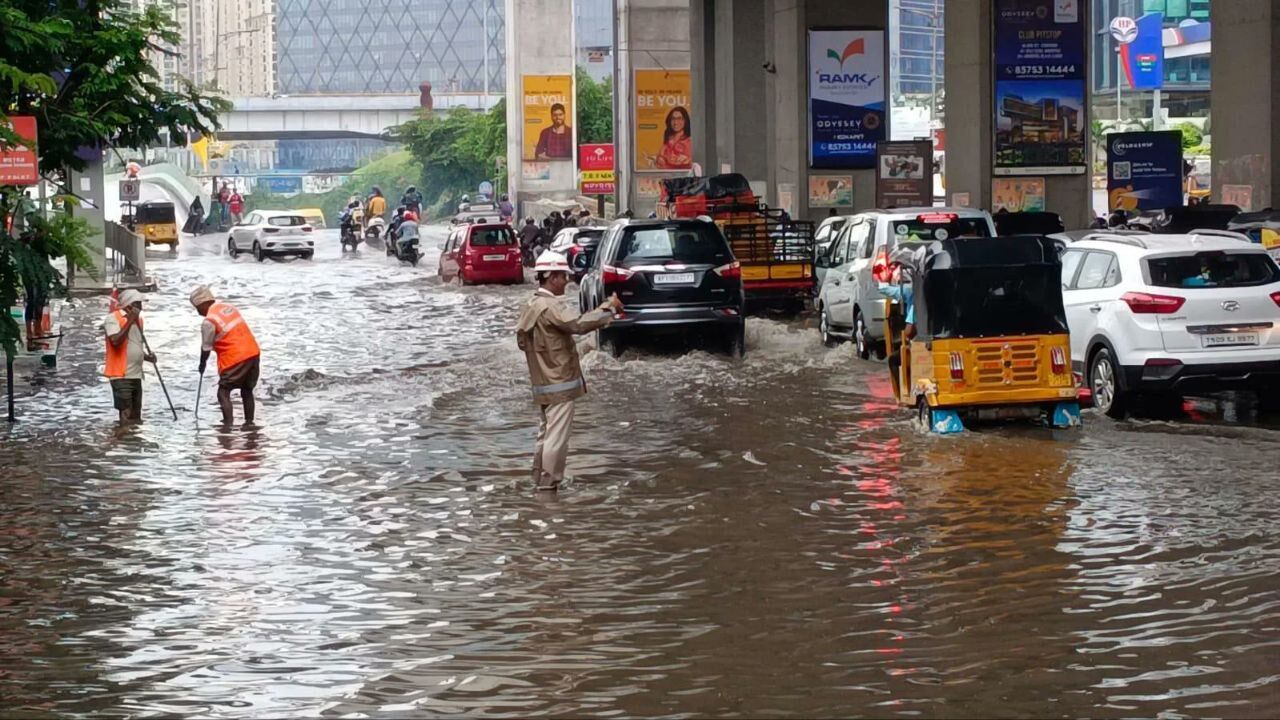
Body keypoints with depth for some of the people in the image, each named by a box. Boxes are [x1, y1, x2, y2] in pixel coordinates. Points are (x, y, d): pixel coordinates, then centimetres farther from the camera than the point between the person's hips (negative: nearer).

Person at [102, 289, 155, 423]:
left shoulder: (138, 319, 17)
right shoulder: (113, 318, -7)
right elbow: (115, 341, -22)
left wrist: (147, 357, 7)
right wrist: (129, 321, -19)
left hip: (136, 375, 8)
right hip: (121, 375, -8)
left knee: (136, 417, 8)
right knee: (126, 415, -14)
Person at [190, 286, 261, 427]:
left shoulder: (208, 321, -10)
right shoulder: (229, 307, 11)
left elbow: (206, 348, -2)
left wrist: (202, 365, 15)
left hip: (235, 359, -7)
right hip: (253, 353, 7)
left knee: (223, 392, 1)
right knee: (247, 390, 19)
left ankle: (228, 424, -7)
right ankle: (249, 422, 20)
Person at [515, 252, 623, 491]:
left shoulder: (530, 307, 12)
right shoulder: (550, 306, -18)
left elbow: (522, 340, 19)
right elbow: (579, 324, -30)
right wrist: (609, 309, -21)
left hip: (541, 384, 10)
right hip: (559, 384, -10)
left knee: (545, 436, 15)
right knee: (556, 439, -6)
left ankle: (540, 484, 20)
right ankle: (549, 488, -4)